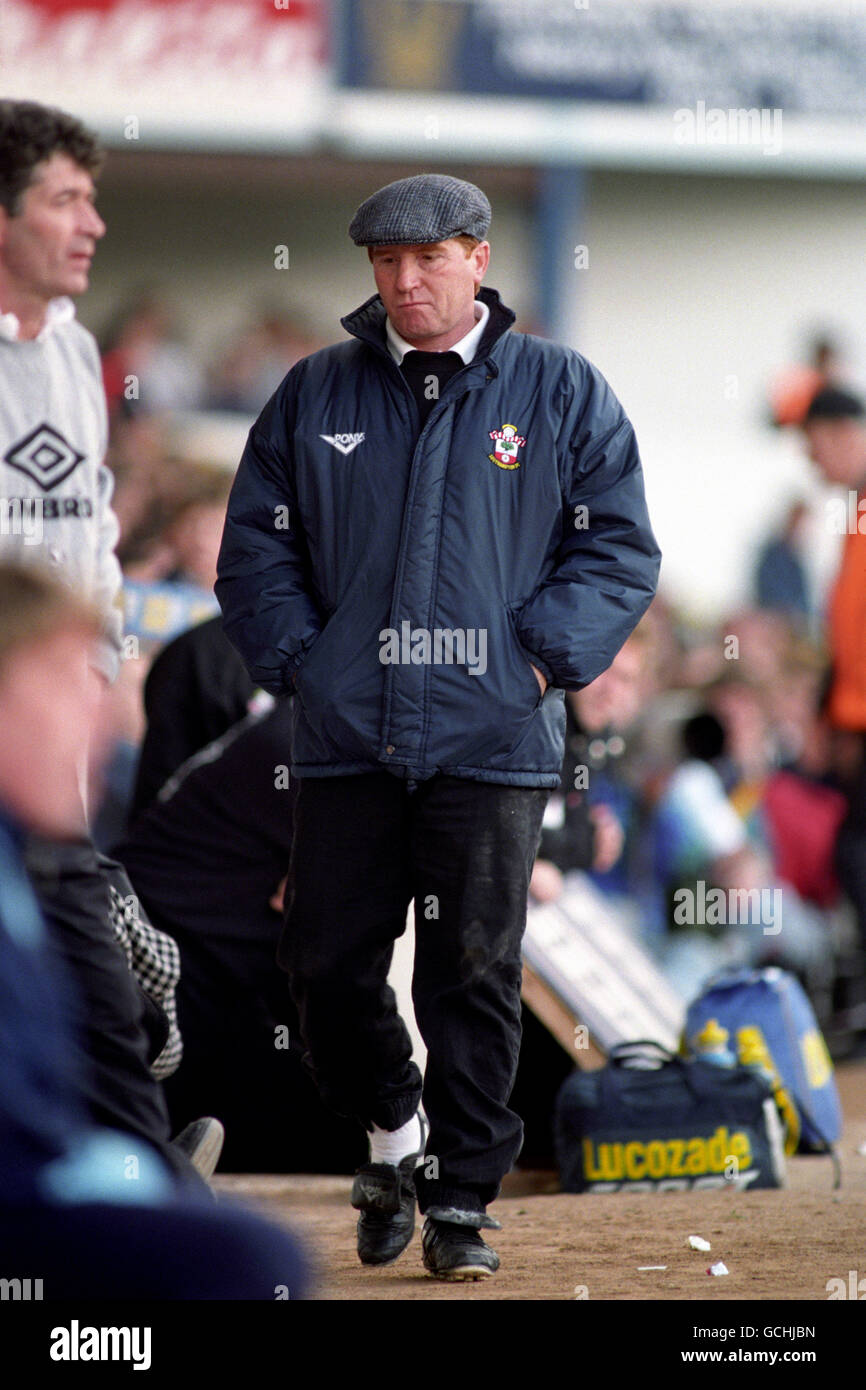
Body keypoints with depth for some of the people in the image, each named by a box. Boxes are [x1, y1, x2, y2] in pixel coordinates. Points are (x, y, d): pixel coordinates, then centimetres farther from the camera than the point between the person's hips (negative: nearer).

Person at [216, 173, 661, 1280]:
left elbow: (619, 548, 4)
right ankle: (392, 1131, 27)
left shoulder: (560, 394, 5)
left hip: (493, 741, -2)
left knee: (474, 973, -1)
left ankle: (462, 1198, 9)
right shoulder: (315, 395, 10)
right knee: (327, 964, 2)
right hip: (346, 735, 2)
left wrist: (542, 658, -6)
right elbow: (254, 543, 13)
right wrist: (299, 658, 0)